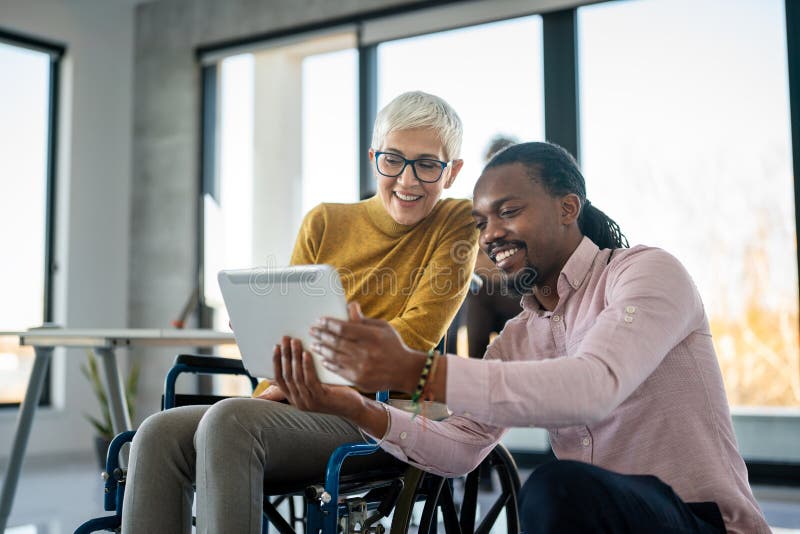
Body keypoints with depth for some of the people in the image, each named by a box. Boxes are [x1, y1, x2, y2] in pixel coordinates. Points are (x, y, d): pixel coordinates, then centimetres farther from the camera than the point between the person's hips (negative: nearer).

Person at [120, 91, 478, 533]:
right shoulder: (323, 223, 16)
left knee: (230, 420, -31)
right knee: (160, 434, -21)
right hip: (299, 407, 5)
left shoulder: (458, 224, 4)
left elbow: (416, 335, -6)